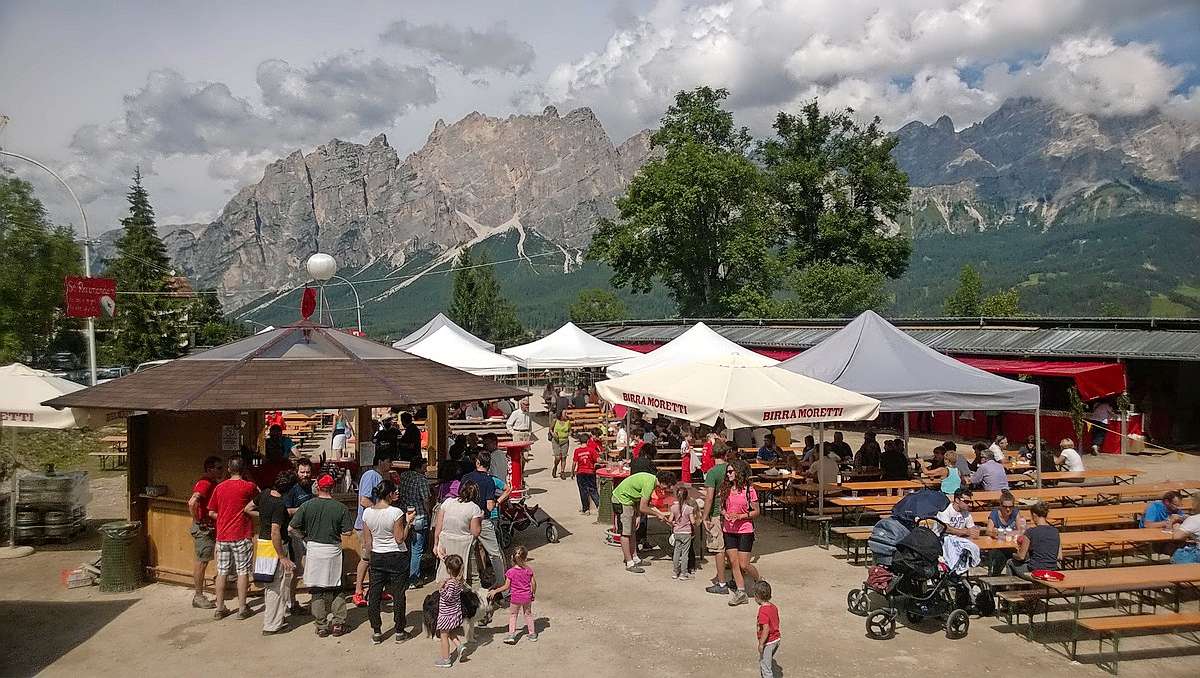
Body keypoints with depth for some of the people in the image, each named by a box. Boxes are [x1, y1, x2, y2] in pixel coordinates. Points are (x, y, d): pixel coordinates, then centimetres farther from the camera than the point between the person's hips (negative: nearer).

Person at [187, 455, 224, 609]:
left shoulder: (213, 483, 12)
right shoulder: (205, 484, -18)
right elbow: (192, 503, -32)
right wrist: (197, 520, -21)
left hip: (210, 528, 9)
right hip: (203, 528, -9)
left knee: (201, 561, 14)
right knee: (201, 562, -2)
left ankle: (198, 594, 21)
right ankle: (198, 597, 5)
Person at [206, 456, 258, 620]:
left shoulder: (219, 487, 3)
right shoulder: (249, 486, -10)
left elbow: (211, 513, 7)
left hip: (222, 536, 4)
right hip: (242, 536, -4)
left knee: (222, 572, 10)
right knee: (243, 571, 3)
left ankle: (220, 609, 15)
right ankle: (242, 609, 6)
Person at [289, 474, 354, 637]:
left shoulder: (307, 505, -7)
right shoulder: (341, 507, -7)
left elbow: (291, 528, -6)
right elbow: (347, 532, -7)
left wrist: (305, 537, 10)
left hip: (313, 549, 0)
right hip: (334, 550, 0)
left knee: (317, 590, 10)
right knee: (337, 589, 13)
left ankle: (321, 626, 14)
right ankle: (338, 624, 14)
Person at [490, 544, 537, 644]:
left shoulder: (511, 572, -18)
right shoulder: (528, 570, -11)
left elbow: (506, 587, -15)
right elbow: (533, 583, -5)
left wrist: (495, 591, -3)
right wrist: (533, 593, 13)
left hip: (515, 598, -3)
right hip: (527, 597, 3)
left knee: (513, 615, 17)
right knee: (528, 614, 20)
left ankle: (511, 635, 13)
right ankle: (532, 634, 27)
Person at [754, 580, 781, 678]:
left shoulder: (763, 611, -26)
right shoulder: (773, 607, 1)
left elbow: (766, 629, -28)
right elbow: (777, 622, 13)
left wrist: (761, 644, -21)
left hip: (768, 642, -9)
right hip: (776, 639, 9)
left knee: (765, 665, 6)